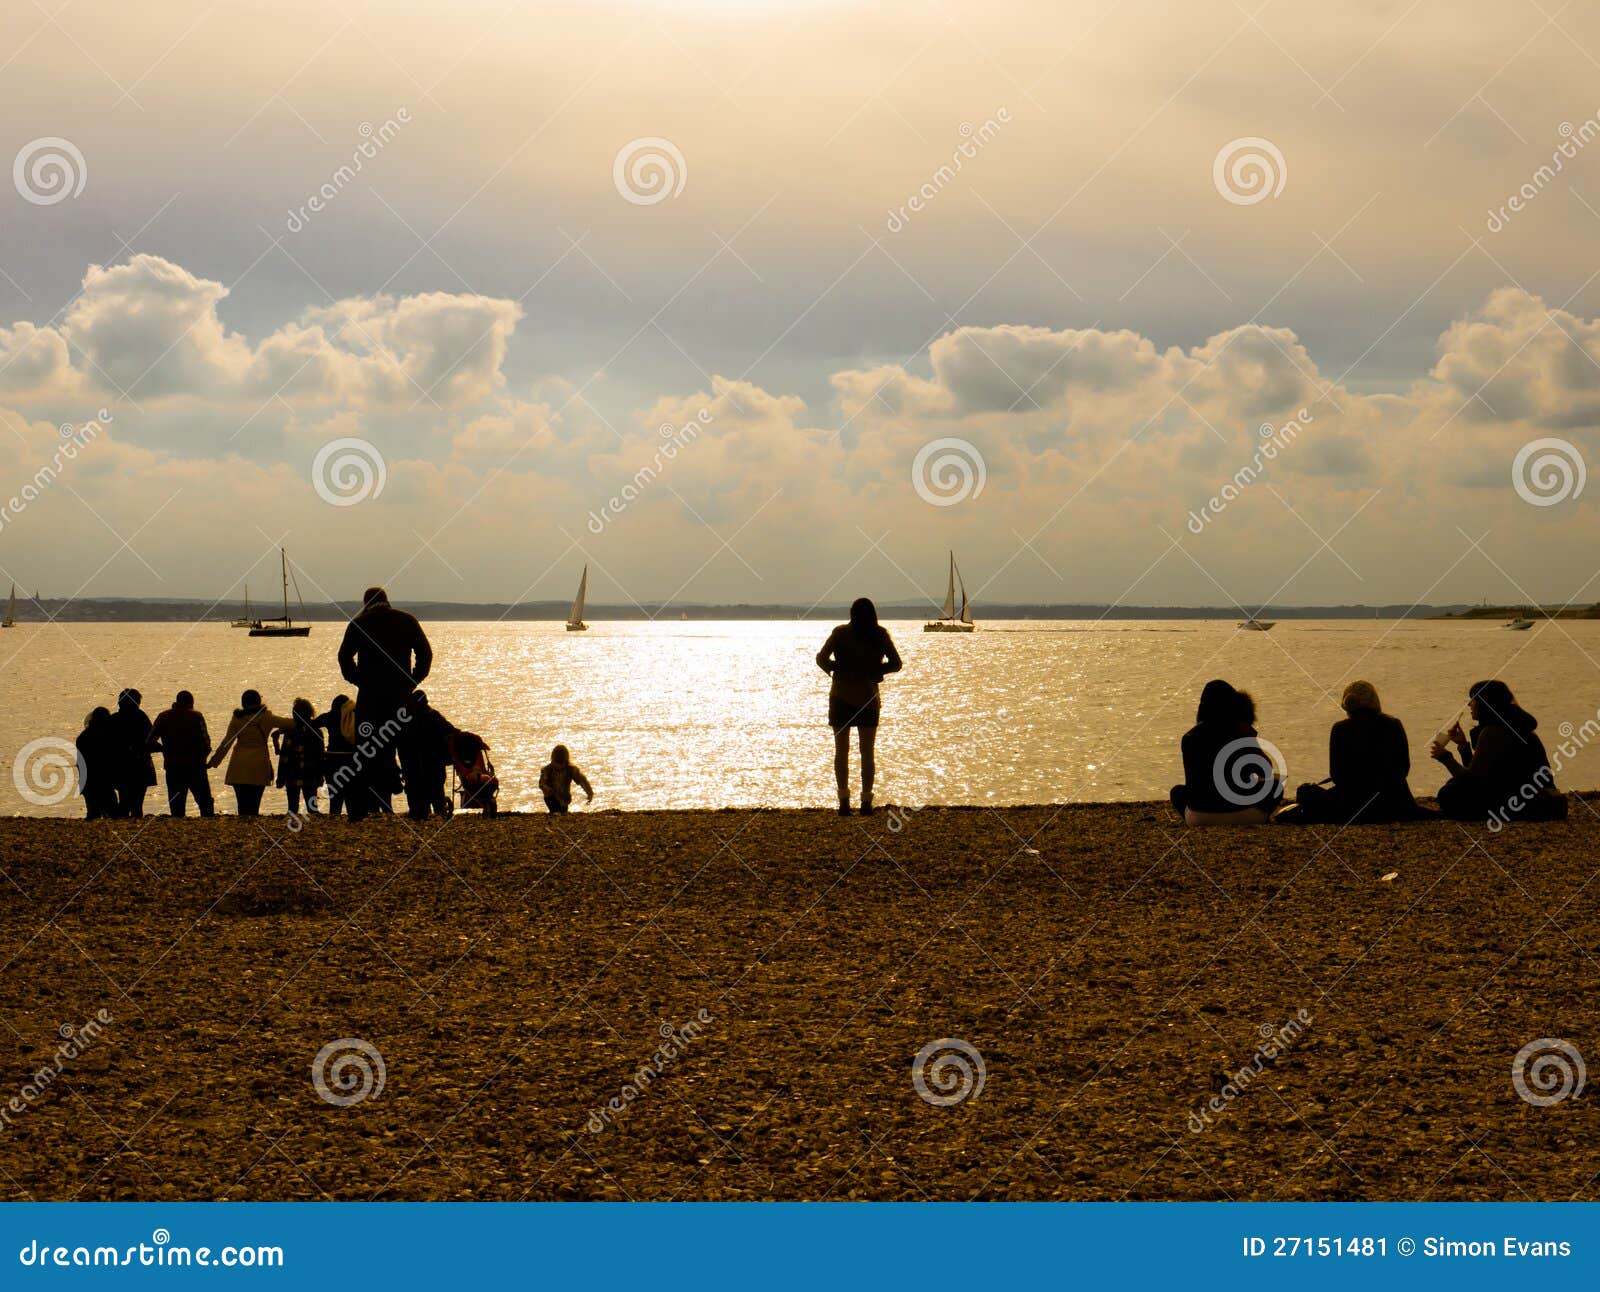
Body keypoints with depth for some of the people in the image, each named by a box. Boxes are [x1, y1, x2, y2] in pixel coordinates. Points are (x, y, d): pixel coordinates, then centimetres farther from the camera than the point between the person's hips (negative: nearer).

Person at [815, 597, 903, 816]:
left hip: (841, 697, -1)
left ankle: (844, 800, -1)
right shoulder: (880, 635, -2)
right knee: (867, 752, 8)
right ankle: (866, 801, 1)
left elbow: (821, 658, -12)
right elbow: (896, 664, -1)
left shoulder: (840, 633, -5)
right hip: (868, 698, 1)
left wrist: (834, 669, 7)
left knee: (841, 751, 7)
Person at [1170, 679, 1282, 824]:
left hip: (1199, 819, 0)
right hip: (1245, 817, 0)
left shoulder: (1190, 737, -1)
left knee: (1178, 791, 33)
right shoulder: (1243, 731, -4)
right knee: (1275, 785, 28)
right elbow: (1266, 770, 9)